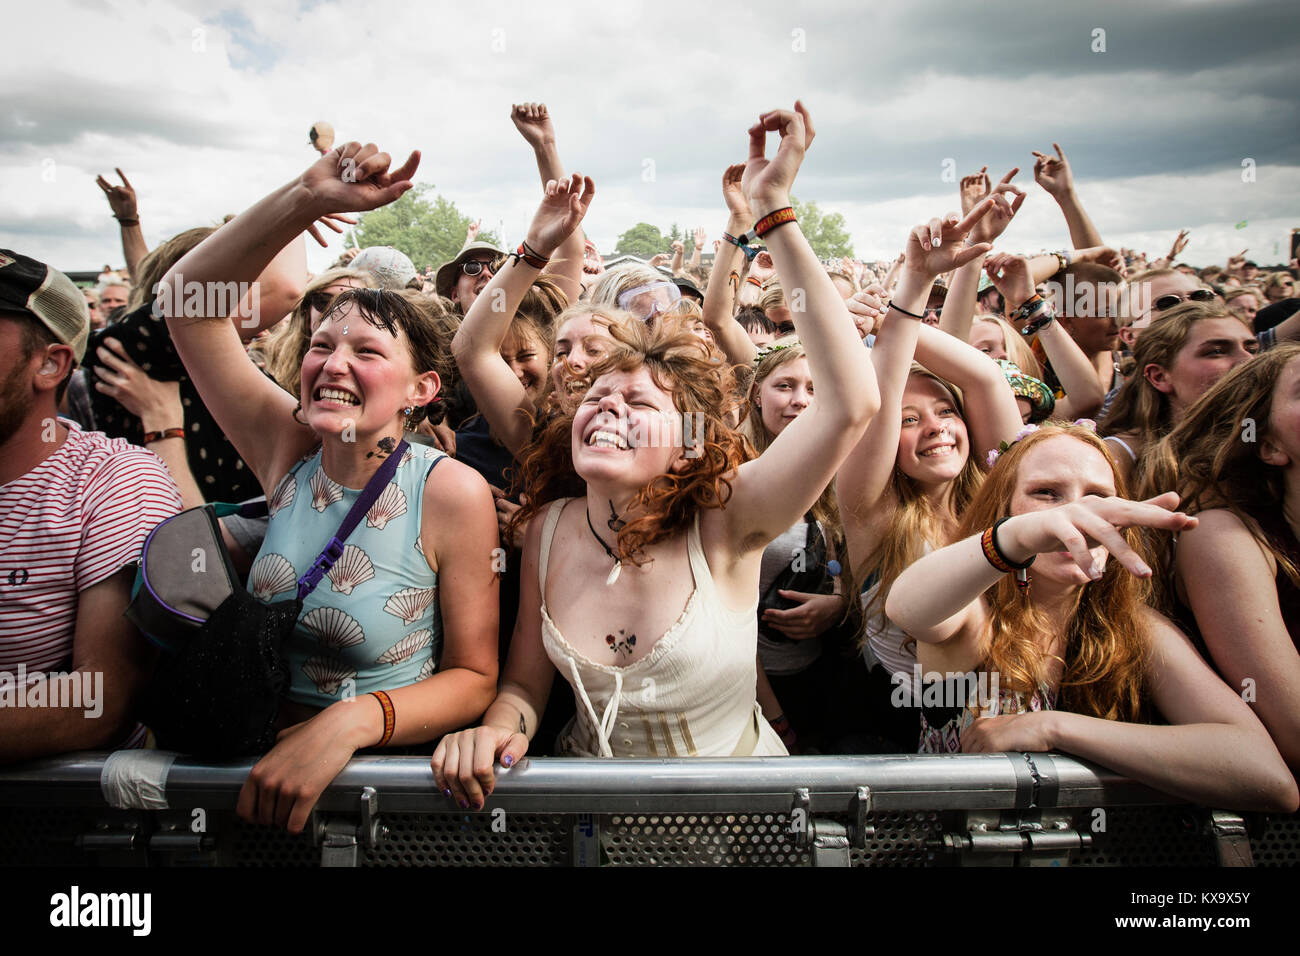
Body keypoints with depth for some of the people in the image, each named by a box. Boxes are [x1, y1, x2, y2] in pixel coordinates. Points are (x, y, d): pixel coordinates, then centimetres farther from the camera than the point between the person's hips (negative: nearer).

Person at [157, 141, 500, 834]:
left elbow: (474, 677, -11)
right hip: (260, 762, 3)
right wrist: (308, 197, -16)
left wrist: (352, 721, -27)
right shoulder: (289, 451, -4)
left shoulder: (452, 493, -16)